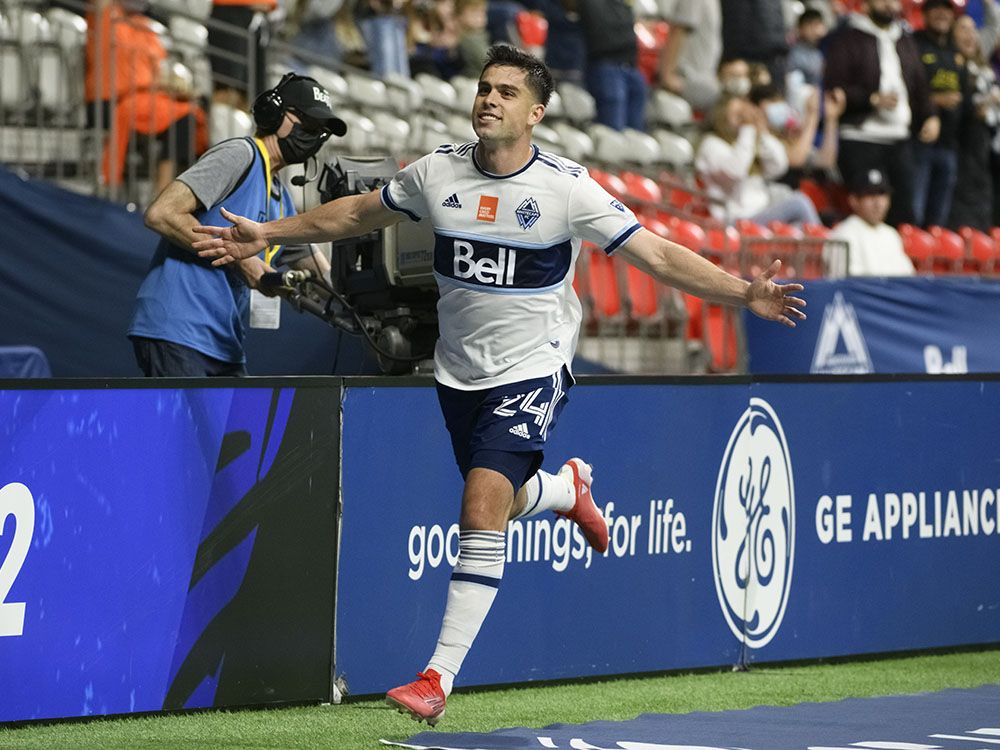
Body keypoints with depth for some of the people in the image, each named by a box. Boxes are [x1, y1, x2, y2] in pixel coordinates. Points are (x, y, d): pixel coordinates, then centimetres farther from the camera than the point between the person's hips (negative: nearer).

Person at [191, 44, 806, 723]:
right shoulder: (438, 172, -3)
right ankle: (569, 484, 52)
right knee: (499, 504, 16)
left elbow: (660, 257, -12)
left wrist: (745, 293, -22)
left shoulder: (567, 188, -14)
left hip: (532, 369, -5)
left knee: (483, 508, -18)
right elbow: (358, 214, 15)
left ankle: (440, 677, -15)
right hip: (459, 373, 5)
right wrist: (268, 235, 15)